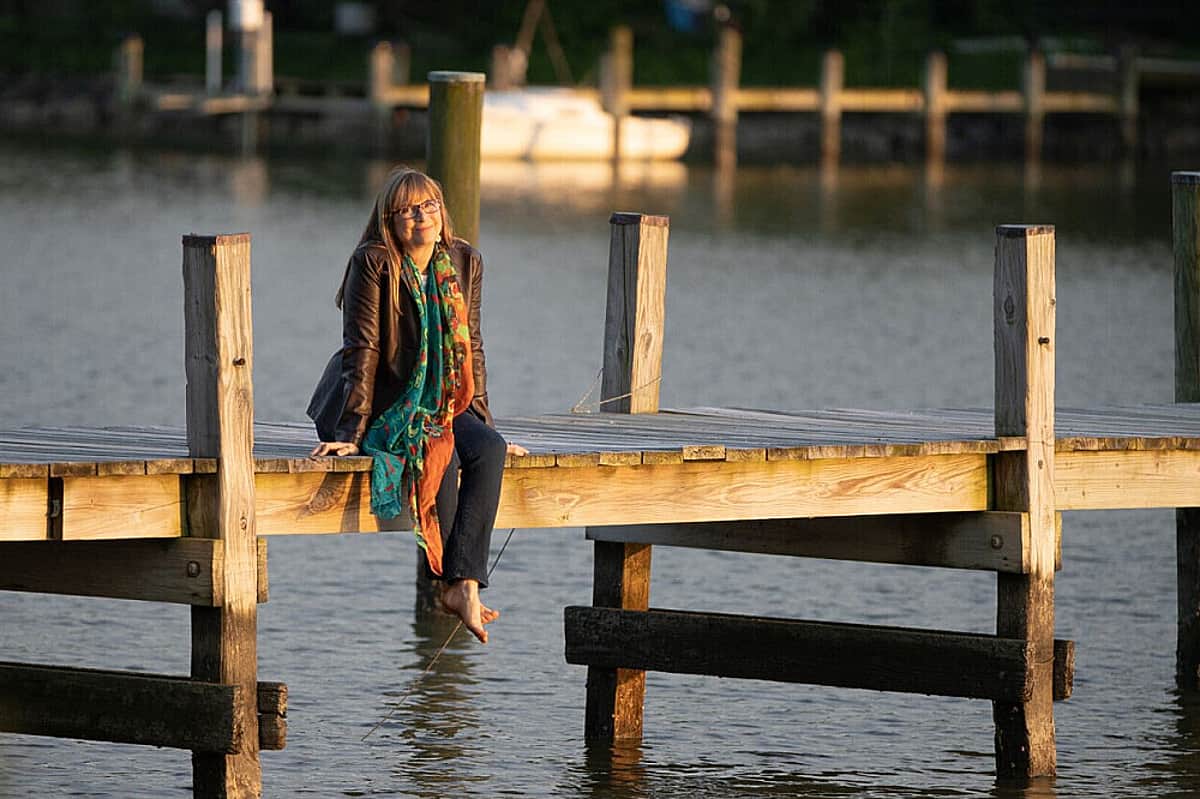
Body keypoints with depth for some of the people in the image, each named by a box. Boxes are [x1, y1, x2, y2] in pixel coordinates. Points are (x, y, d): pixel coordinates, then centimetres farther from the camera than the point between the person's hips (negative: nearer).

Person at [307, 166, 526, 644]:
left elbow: (471, 348, 8)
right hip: (380, 405, -5)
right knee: (442, 456, -31)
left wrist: (482, 424, 4)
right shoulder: (374, 263, -14)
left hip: (440, 406, 5)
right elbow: (362, 349, -18)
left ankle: (465, 583, -31)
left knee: (488, 449, -24)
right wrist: (352, 433, -21)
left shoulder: (464, 263, 2)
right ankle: (449, 581, -21)